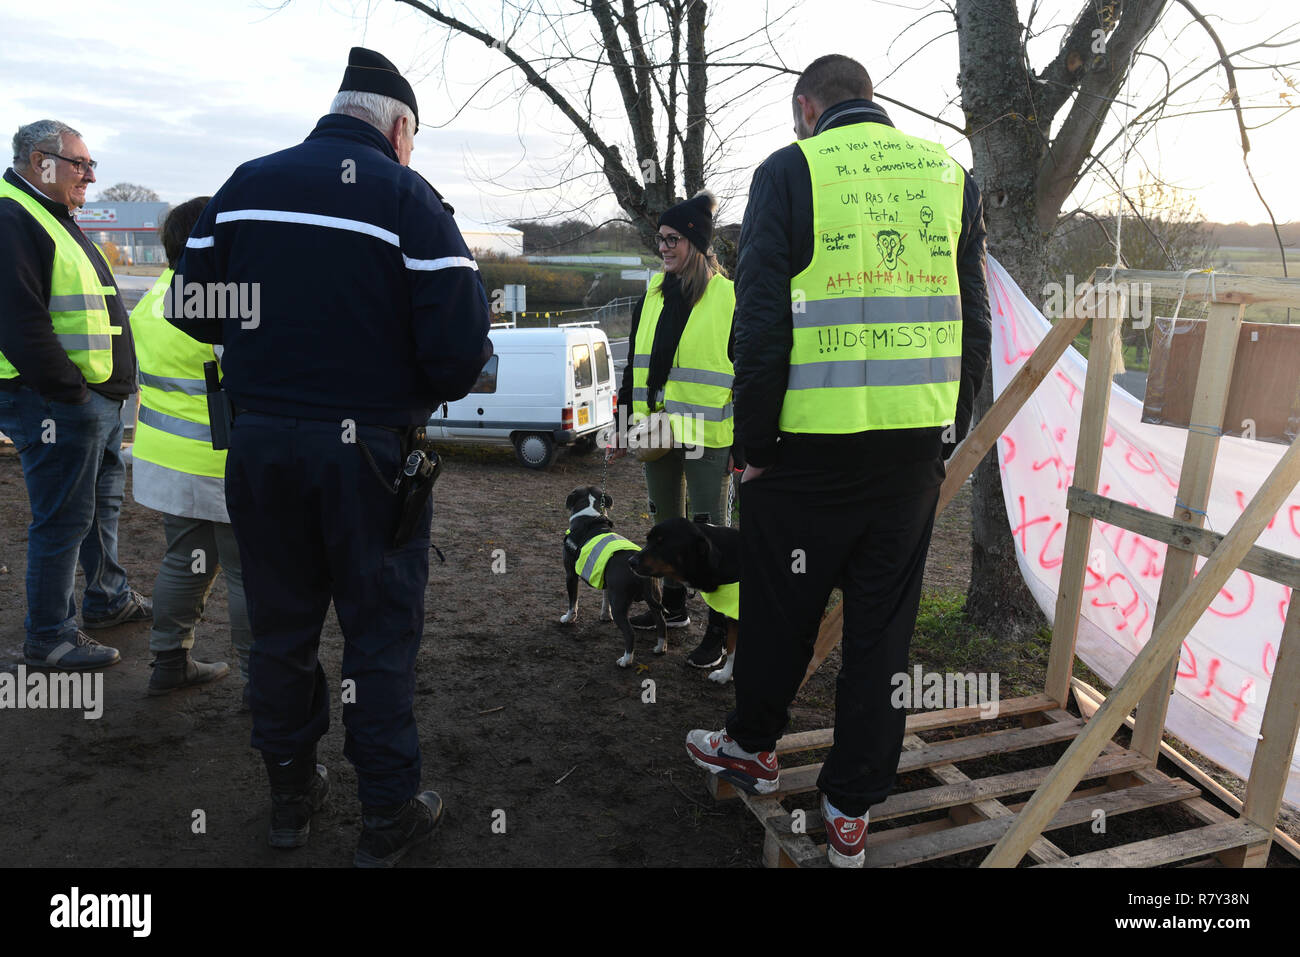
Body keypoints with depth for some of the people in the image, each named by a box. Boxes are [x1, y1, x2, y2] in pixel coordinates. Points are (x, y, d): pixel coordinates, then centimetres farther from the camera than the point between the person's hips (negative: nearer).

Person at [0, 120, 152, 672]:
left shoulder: (54, 218, 20)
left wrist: (114, 384, 18)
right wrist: (69, 390, -22)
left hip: (97, 399, 11)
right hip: (56, 405, -11)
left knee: (102, 500, 21)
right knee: (64, 519, -3)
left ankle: (110, 599, 37)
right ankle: (49, 638, 10)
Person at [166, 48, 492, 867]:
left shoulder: (245, 185, 6)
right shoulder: (408, 198, -9)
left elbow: (194, 309, 8)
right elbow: (461, 345, -18)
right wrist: (427, 393, 3)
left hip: (260, 444, 5)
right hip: (369, 451, -4)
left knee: (282, 623, 17)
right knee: (381, 630, 8)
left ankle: (292, 795, 33)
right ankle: (389, 814, 20)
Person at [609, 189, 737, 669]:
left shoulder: (728, 297, -7)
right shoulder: (653, 295, 11)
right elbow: (634, 364, 15)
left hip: (705, 435, -6)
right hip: (656, 429, 6)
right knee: (666, 523, 16)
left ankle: (720, 631, 7)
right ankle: (673, 607, 32)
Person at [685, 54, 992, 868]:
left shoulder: (790, 171, -2)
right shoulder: (950, 174, 12)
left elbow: (761, 326, -9)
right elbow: (974, 326, 10)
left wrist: (754, 444, -2)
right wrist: (949, 442, 15)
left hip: (811, 444, -4)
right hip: (916, 445, 4)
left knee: (780, 609, 15)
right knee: (885, 626, 11)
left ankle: (753, 746, 37)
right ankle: (852, 810, 22)